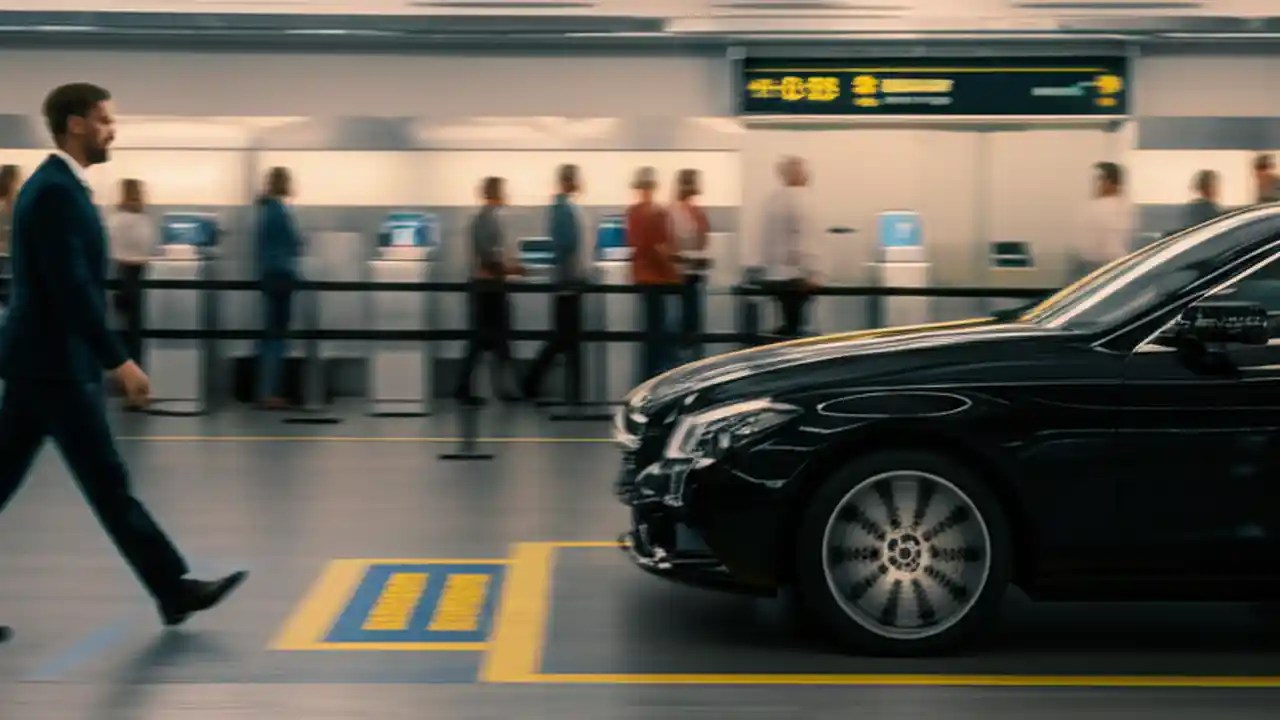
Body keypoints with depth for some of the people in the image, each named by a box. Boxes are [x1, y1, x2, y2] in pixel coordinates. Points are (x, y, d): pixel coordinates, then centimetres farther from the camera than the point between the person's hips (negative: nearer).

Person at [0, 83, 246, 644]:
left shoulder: (52, 185, 15)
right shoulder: (57, 191, -17)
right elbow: (71, 288, -23)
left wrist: (106, 359, 23)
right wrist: (120, 362, -22)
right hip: (56, 364, -10)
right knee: (108, 484, -1)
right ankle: (173, 590, 7)